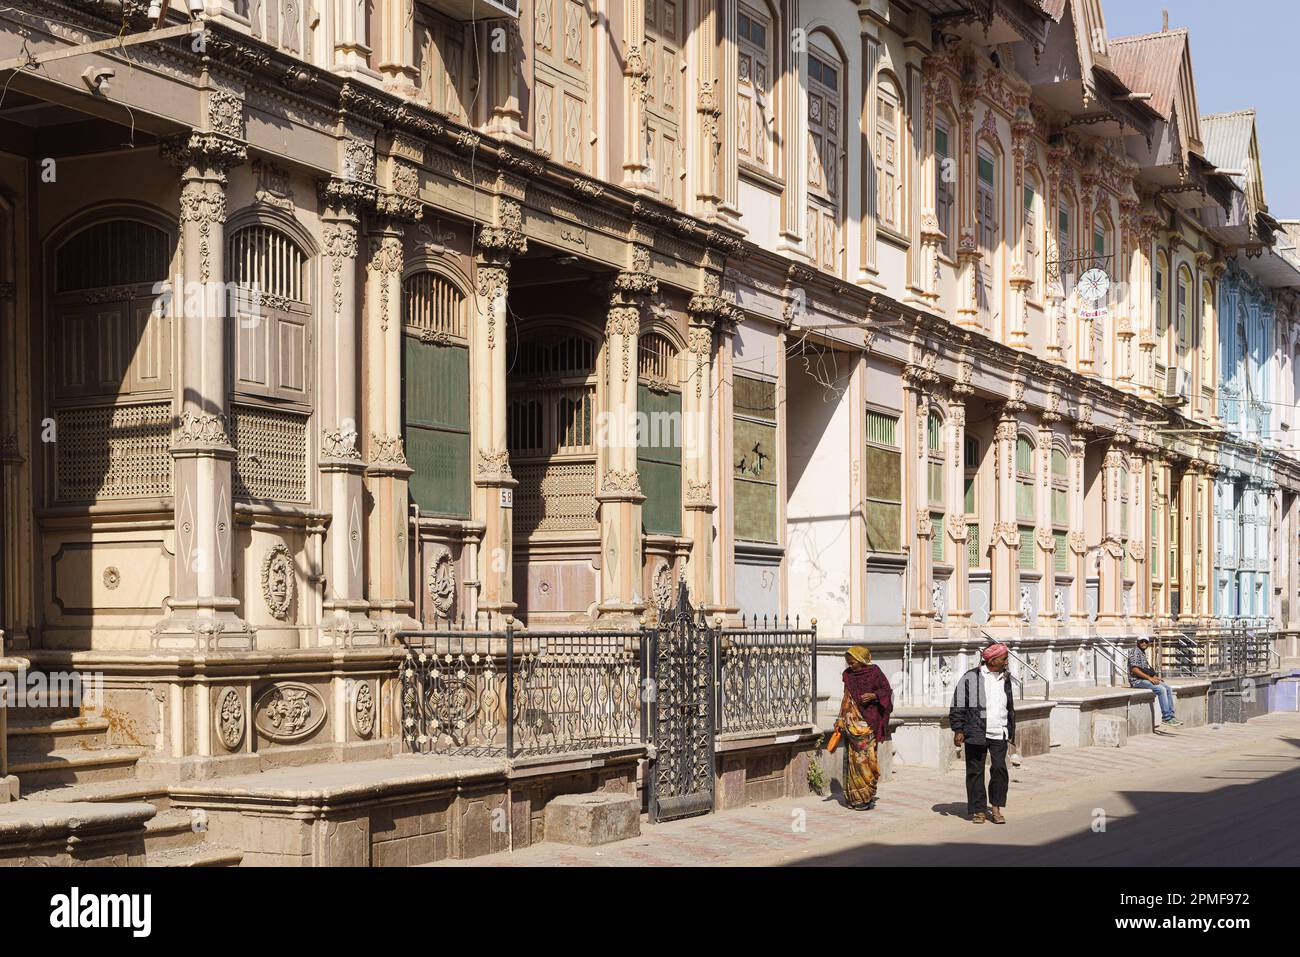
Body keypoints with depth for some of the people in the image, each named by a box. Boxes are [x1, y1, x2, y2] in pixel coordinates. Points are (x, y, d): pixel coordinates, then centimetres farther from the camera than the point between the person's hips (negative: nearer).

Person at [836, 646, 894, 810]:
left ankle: (868, 797, -4)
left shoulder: (874, 672, -4)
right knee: (854, 757, 2)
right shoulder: (848, 675, 11)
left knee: (865, 757, -8)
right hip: (853, 722, 5)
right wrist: (841, 719, 12)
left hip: (869, 721, -5)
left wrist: (873, 695, -17)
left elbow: (887, 690, 0)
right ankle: (855, 798, 6)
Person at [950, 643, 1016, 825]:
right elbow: (958, 706, -3)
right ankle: (979, 810, 11)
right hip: (976, 733, -4)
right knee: (975, 772, 2)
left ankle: (996, 808, 6)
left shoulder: (1005, 679, 13)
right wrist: (958, 730, -7)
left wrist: (1011, 730, 23)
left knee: (999, 769, -6)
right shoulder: (971, 678, -4)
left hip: (999, 734, 4)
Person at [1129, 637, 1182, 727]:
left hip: (1145, 679, 10)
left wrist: (1154, 677, 6)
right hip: (1137, 680, -10)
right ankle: (1166, 718, -21)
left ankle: (1171, 716, -2)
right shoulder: (1135, 652, -10)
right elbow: (1134, 669, -21)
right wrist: (1149, 678, -21)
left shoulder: (1143, 653, 20)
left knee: (1168, 688, -1)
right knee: (1161, 689, -24)